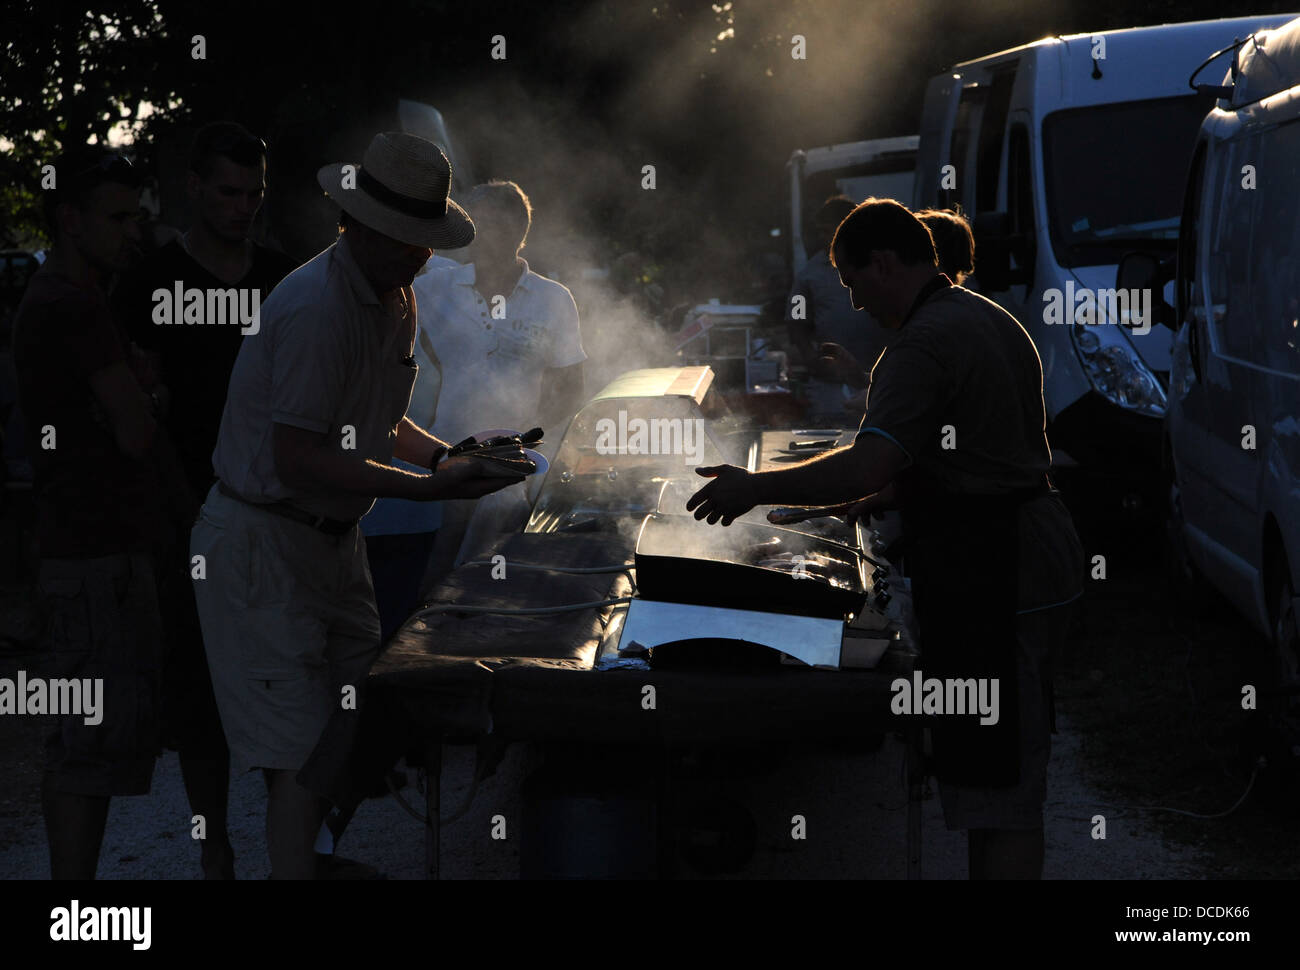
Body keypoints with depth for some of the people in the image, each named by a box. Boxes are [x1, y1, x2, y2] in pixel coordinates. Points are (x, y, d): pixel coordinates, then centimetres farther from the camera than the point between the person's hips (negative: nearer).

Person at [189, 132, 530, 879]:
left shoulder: (398, 302, 8)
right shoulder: (316, 307, -23)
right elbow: (297, 459, -26)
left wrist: (448, 456, 1)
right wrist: (431, 487, -27)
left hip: (334, 538, 9)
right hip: (263, 546, -9)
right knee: (304, 759, -10)